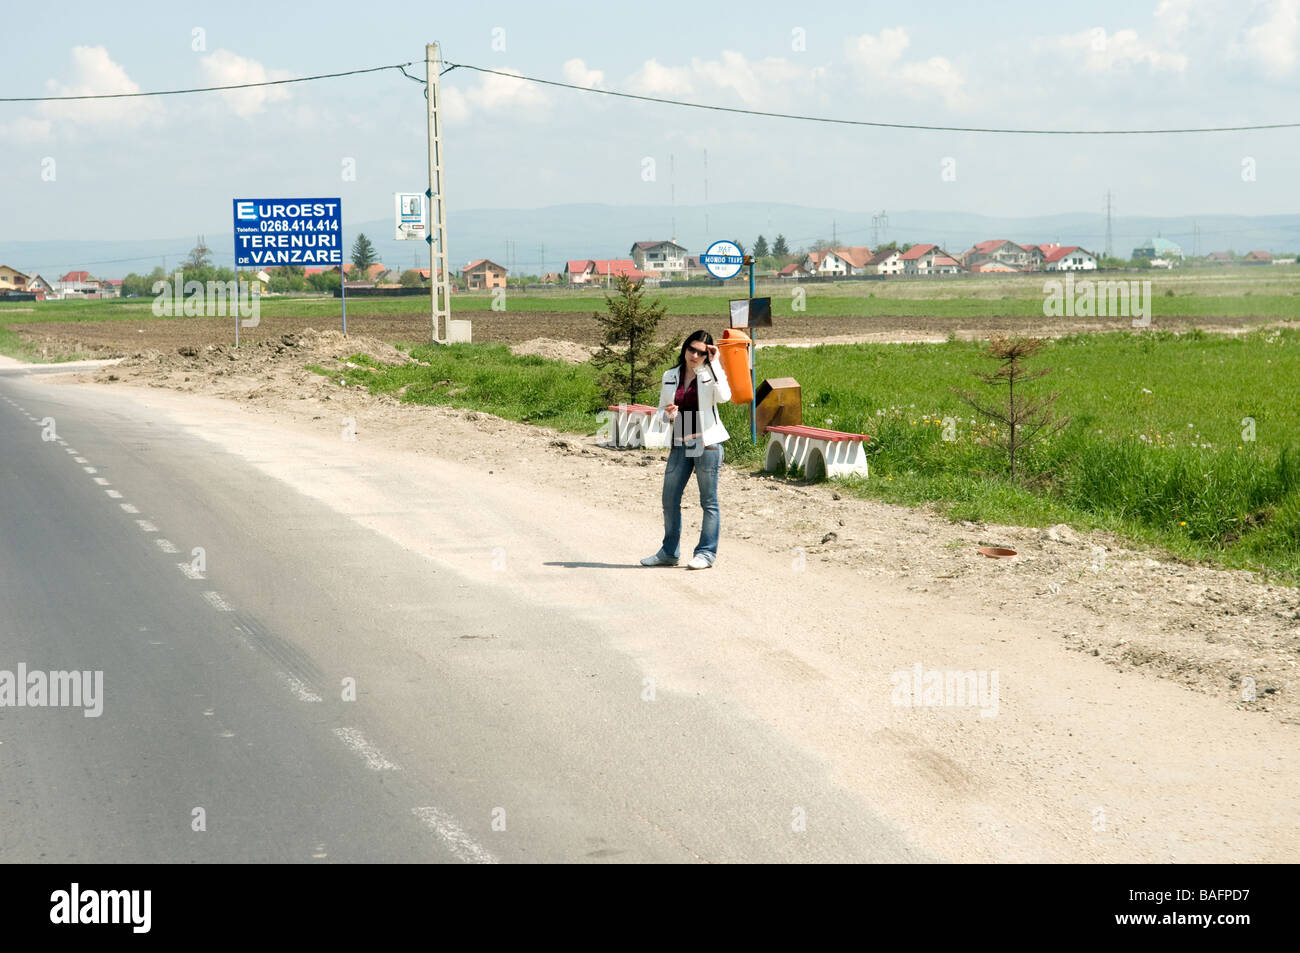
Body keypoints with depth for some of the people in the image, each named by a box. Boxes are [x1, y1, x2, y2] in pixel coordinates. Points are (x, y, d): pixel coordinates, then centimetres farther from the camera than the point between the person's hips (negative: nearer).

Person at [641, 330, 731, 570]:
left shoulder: (711, 374, -2)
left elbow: (723, 396, -22)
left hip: (707, 444, -5)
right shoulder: (670, 377, 10)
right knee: (669, 500, 8)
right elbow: (661, 410, 16)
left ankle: (706, 553, 7)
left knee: (709, 501, 1)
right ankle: (669, 552, 21)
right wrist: (668, 413, -8)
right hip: (680, 445, 5)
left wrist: (715, 363, -19)